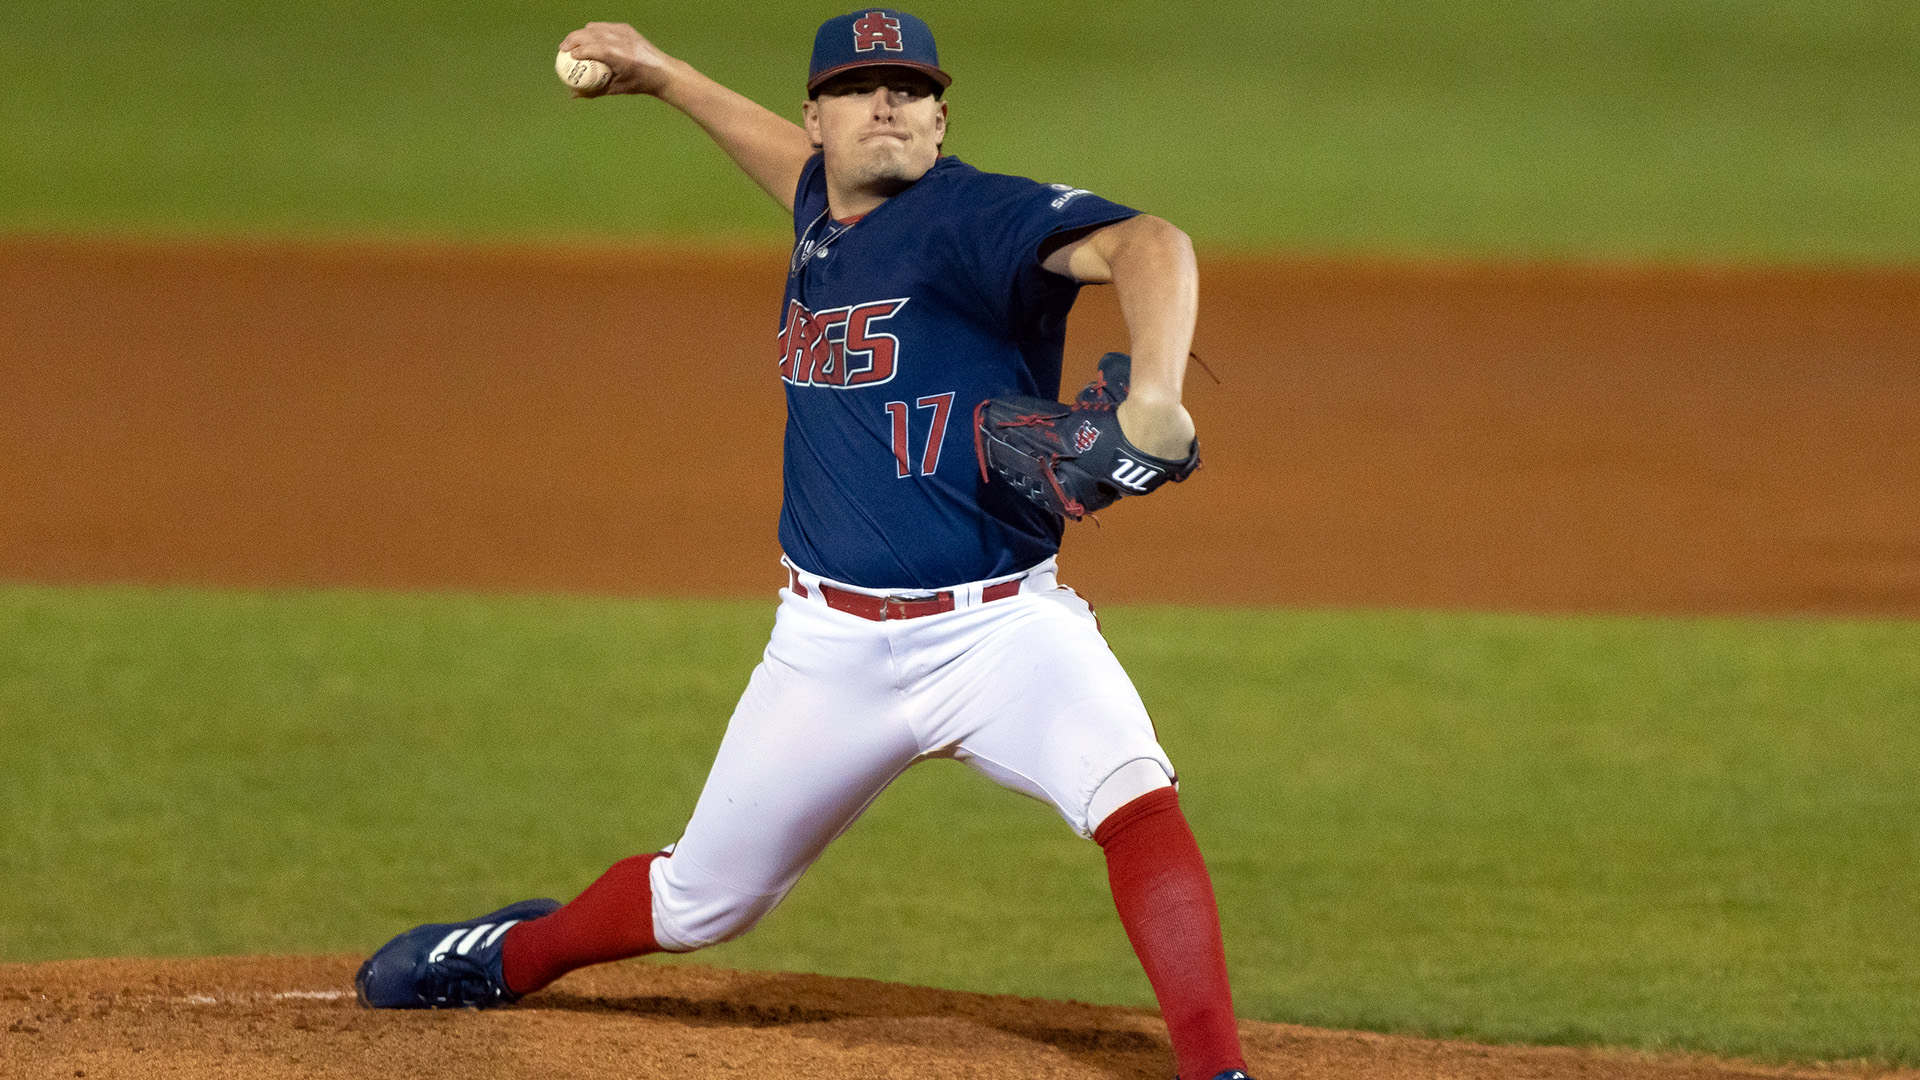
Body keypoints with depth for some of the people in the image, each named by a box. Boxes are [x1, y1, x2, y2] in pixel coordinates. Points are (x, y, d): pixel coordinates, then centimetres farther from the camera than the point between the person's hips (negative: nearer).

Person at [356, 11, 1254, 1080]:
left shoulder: (977, 218, -15)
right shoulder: (823, 215, 7)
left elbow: (1148, 244, -33)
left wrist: (1154, 391, -50)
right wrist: (670, 78, 40)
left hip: (1002, 625, -5)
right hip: (834, 645, 5)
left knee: (1137, 801, -32)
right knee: (702, 900, 17)